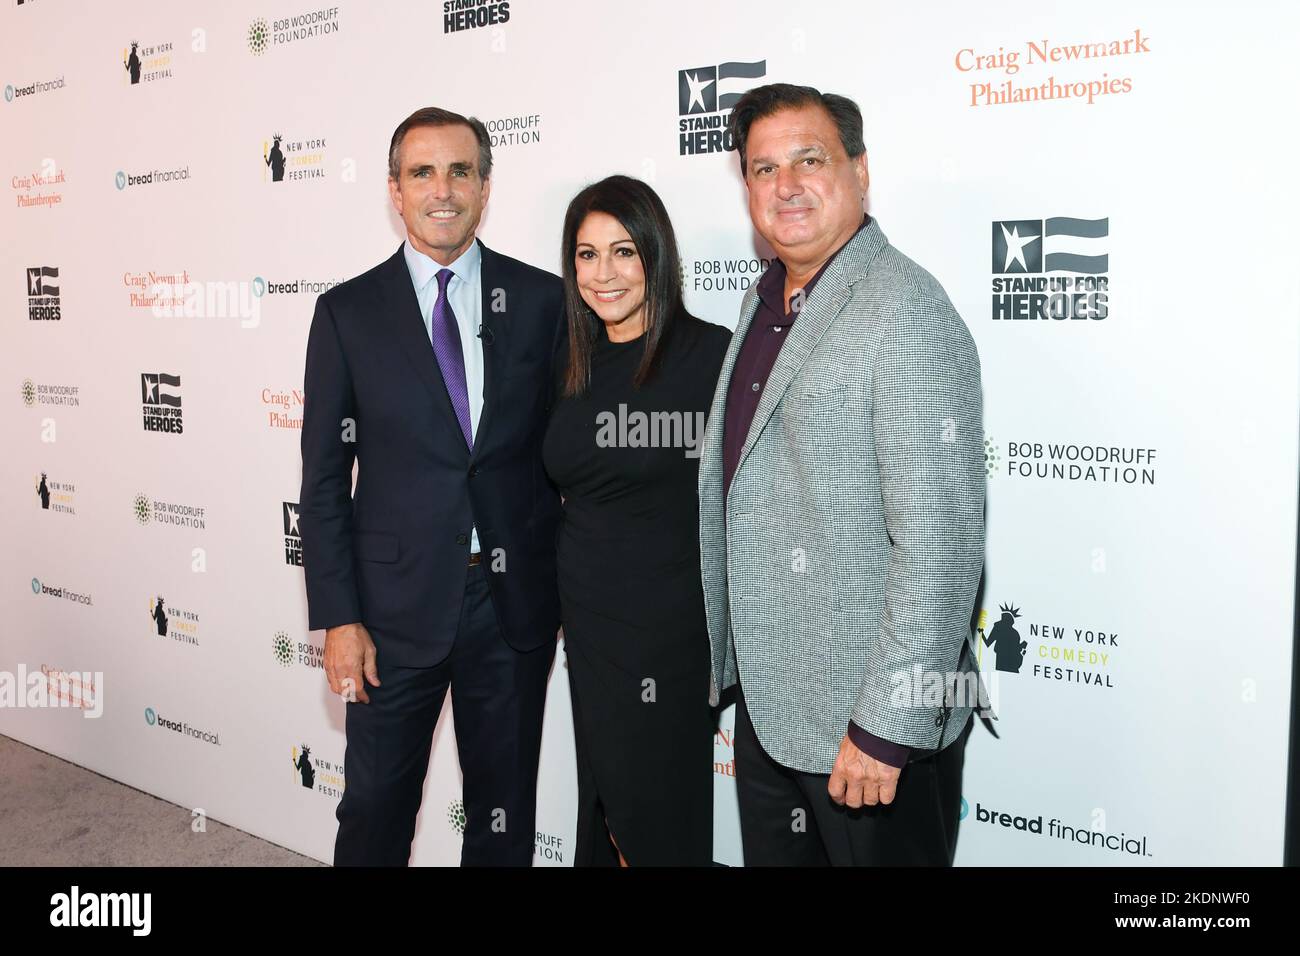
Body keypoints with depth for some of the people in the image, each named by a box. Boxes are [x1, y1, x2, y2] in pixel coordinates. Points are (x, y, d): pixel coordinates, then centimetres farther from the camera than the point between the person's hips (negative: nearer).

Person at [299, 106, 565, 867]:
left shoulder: (542, 300, 0)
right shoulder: (348, 313, -1)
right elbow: (325, 478, -1)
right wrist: (337, 618, -6)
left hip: (516, 600, 1)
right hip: (396, 604, 0)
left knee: (506, 812, 16)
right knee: (375, 810, 13)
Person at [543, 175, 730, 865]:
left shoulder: (711, 354, -13)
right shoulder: (576, 366, 7)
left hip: (667, 627, -6)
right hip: (587, 621, 6)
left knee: (658, 827, 8)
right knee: (601, 802, 19)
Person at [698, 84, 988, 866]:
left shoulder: (906, 312, -17)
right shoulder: (765, 302, 10)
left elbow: (940, 541, -23)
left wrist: (887, 729, -22)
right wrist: (728, 661, 16)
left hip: (867, 720, -8)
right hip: (766, 706, 8)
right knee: (772, 857, 21)